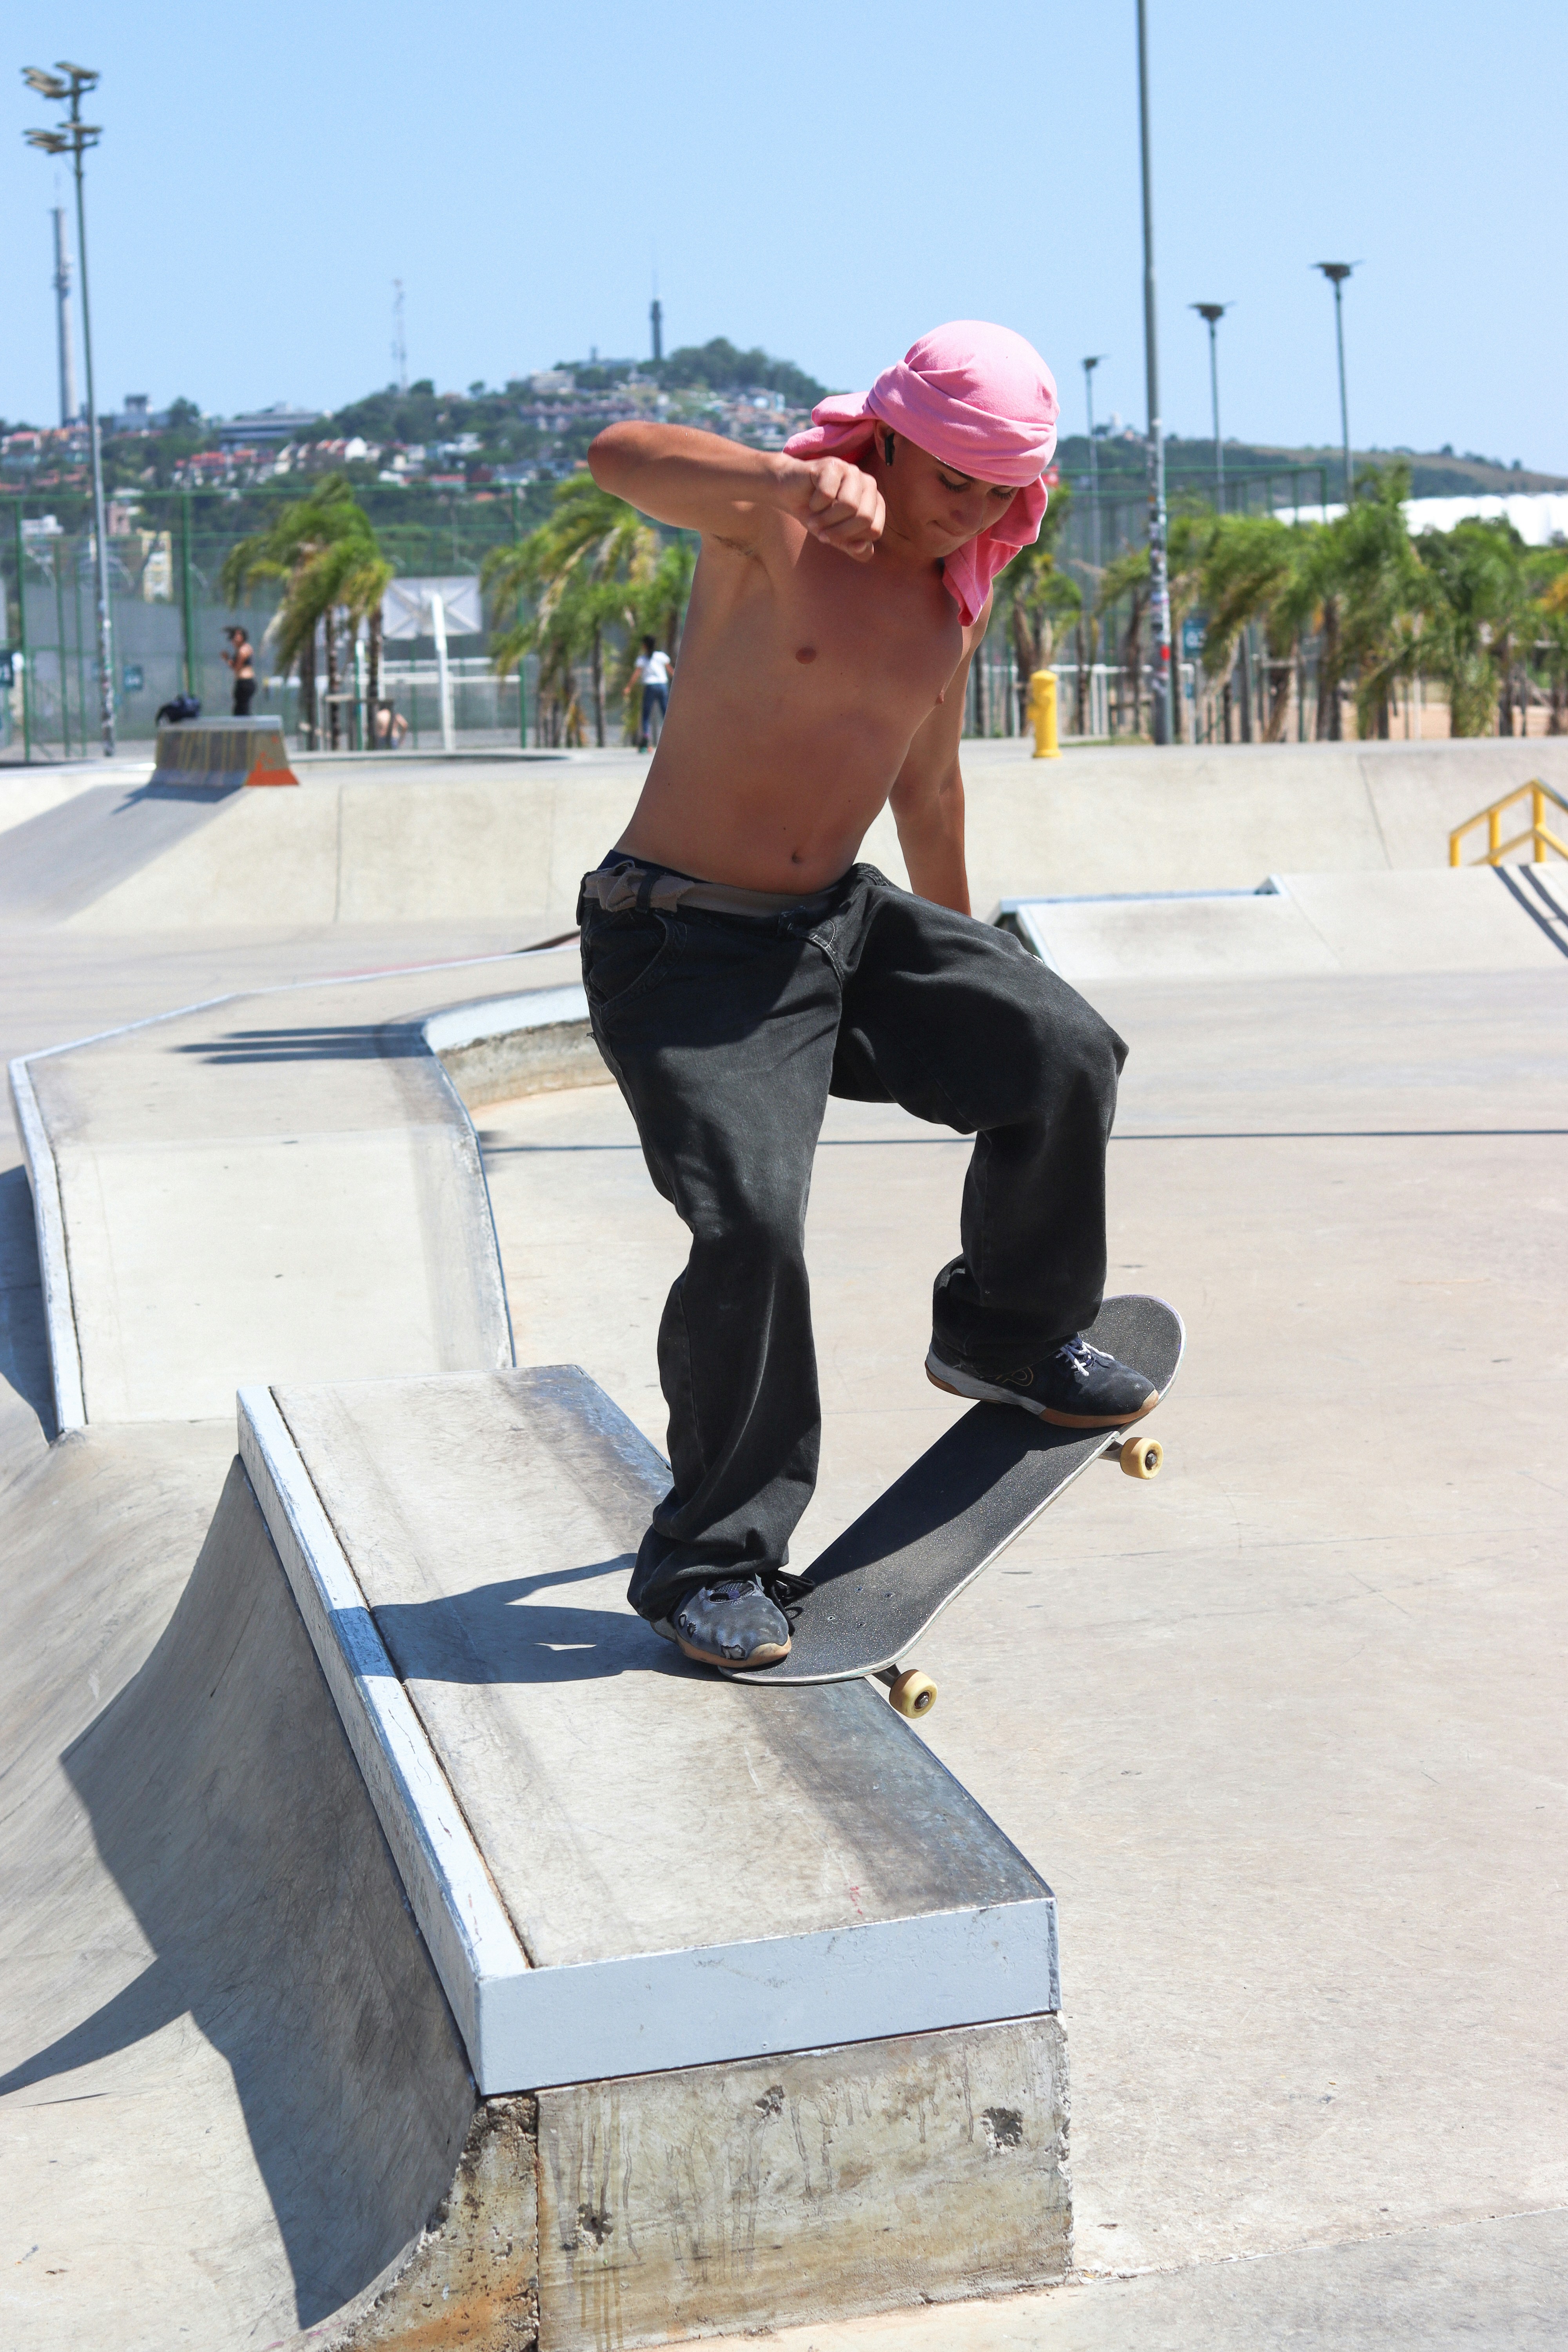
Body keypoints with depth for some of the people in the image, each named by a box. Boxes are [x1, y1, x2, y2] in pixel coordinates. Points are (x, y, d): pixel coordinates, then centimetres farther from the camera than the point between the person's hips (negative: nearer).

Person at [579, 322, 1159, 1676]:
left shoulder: (958, 595, 8)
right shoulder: (777, 522, -13)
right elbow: (619, 458, -34)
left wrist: (960, 967, 30)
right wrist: (797, 479, -52)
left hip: (840, 916, 7)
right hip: (684, 942, -6)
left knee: (1064, 1056, -7)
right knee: (750, 1221, -20)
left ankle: (1007, 1334, 18)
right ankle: (711, 1564, -3)